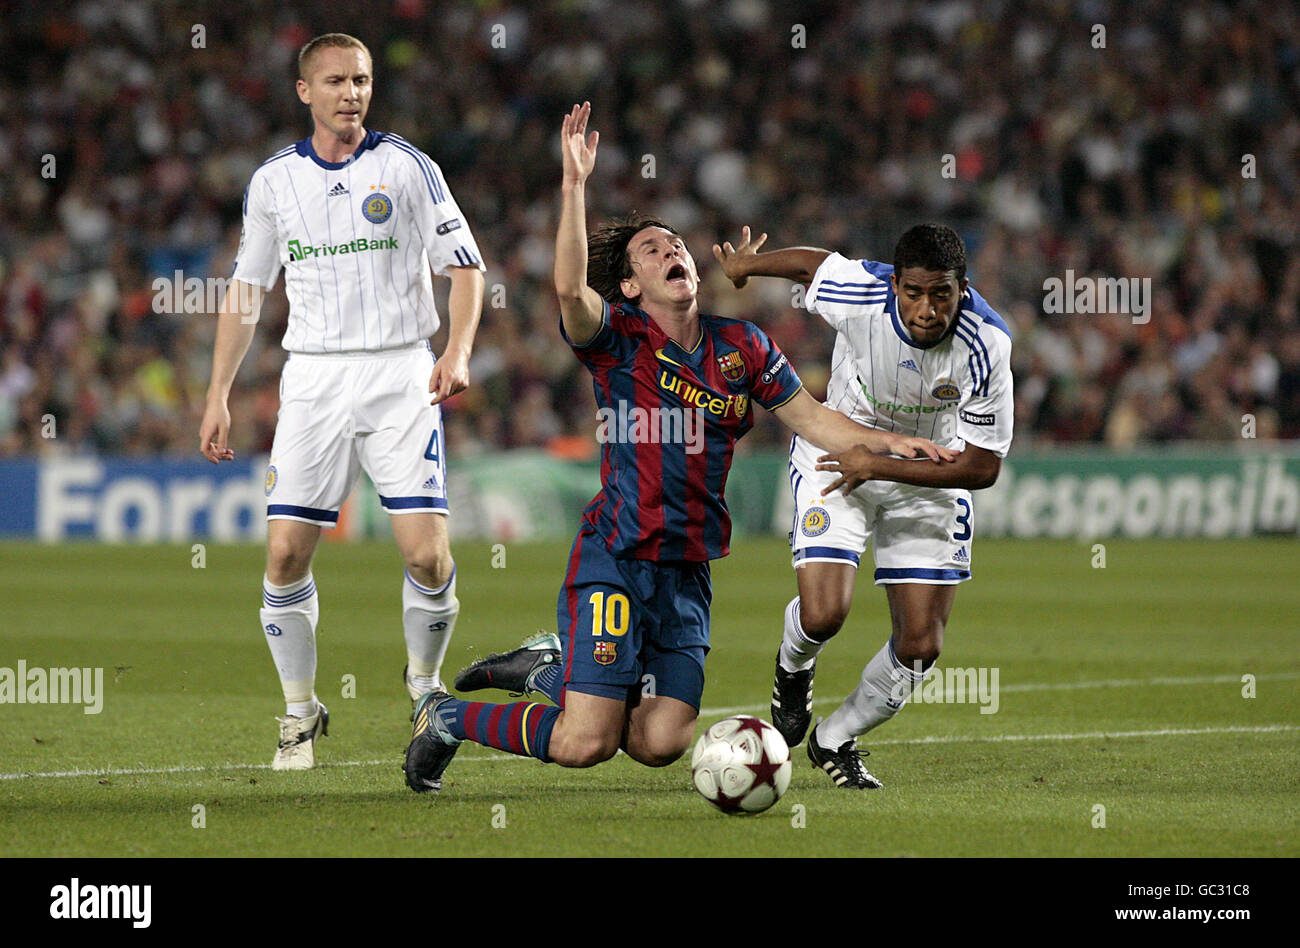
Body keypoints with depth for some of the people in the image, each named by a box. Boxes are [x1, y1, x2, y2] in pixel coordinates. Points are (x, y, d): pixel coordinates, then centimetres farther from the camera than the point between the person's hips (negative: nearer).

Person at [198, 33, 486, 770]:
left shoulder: (407, 167, 1)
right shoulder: (274, 181, 7)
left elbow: (463, 263, 2)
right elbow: (248, 286, 16)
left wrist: (458, 352, -14)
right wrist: (219, 393, 11)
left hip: (401, 372, -2)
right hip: (314, 378, 2)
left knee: (427, 554, -12)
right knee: (286, 553, -7)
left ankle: (425, 687, 15)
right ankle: (302, 713, 11)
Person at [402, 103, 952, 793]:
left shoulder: (741, 347, 11)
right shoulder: (617, 337, -5)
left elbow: (810, 418, 17)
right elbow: (570, 288, -25)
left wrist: (886, 441, 2)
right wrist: (574, 185, -32)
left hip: (688, 573, 5)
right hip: (615, 558, -5)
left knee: (658, 745, -4)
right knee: (584, 745, -13)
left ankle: (551, 671, 24)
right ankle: (445, 717, 13)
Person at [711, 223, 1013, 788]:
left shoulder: (987, 346, -27)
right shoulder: (858, 292, -29)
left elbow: (982, 467, -20)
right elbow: (810, 262, -4)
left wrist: (880, 465, -26)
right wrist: (745, 266, 16)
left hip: (929, 474, 1)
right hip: (836, 450, -1)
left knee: (921, 646, -2)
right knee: (822, 614, -20)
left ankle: (835, 740, 25)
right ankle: (794, 666, 19)